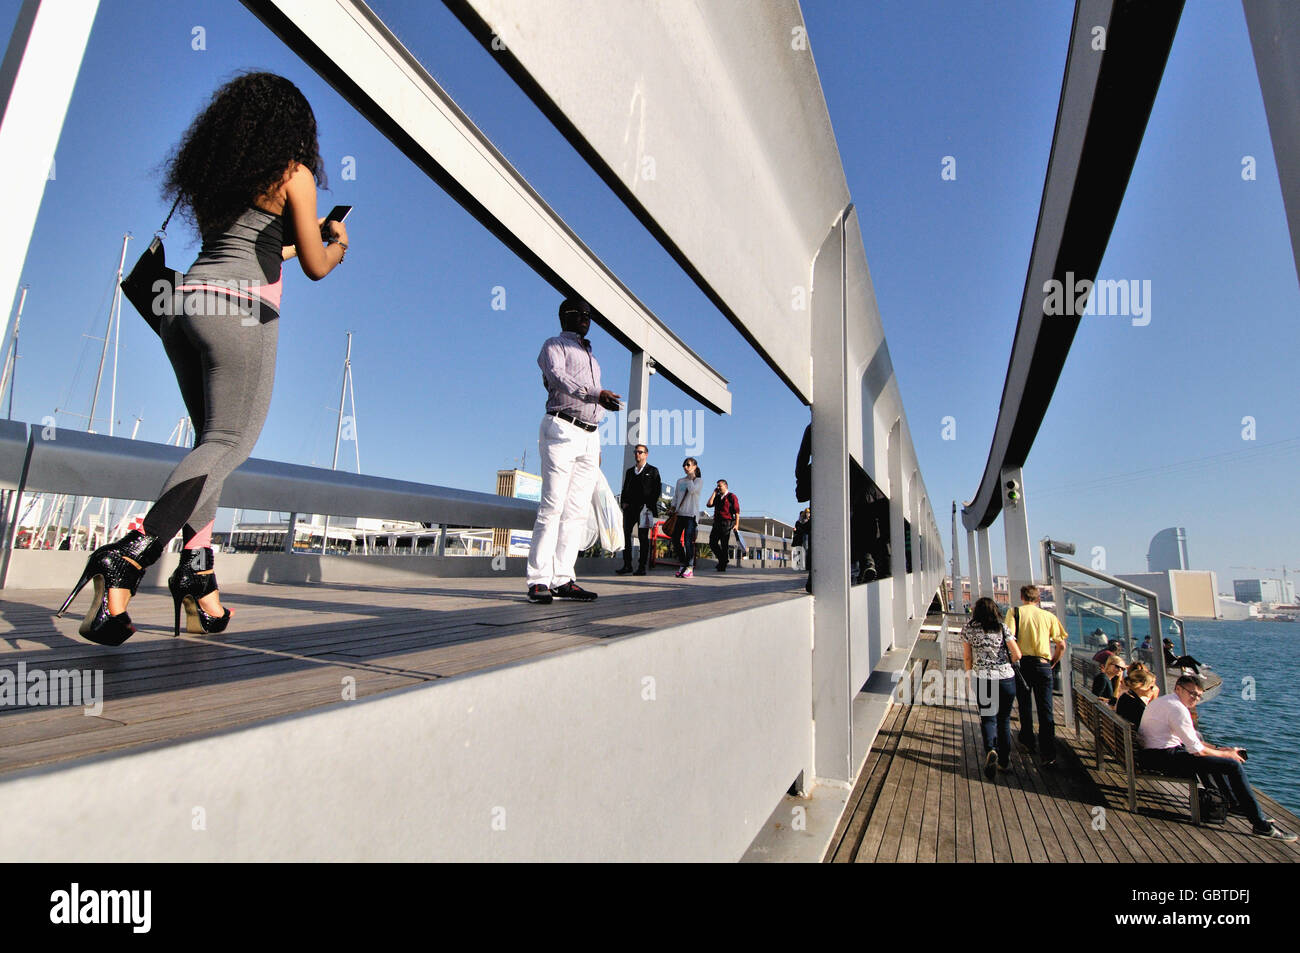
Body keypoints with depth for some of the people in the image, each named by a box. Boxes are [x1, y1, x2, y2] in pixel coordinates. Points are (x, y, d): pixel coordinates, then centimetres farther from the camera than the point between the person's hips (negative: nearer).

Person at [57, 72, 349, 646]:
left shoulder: (209, 172, 23)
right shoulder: (293, 173, 4)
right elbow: (316, 268, 4)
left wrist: (301, 238, 45)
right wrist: (335, 243, 27)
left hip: (184, 298, 7)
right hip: (241, 308, -7)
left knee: (214, 440, 8)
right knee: (230, 442, -9)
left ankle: (197, 571, -1)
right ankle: (129, 557, -23)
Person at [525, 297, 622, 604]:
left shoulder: (591, 356, 30)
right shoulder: (554, 345, 9)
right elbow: (558, 377, -13)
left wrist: (596, 447, 19)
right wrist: (595, 394, -29)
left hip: (589, 436, 7)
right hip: (561, 429, -7)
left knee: (577, 510, -2)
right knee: (553, 506, -13)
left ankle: (562, 580, -1)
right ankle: (539, 580, -11)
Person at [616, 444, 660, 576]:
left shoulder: (653, 471, 7)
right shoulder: (630, 471, 21)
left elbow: (656, 491, -1)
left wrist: (649, 506, -11)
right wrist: (623, 502, 4)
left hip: (644, 508, -4)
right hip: (630, 508, 4)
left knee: (643, 538, -2)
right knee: (625, 534, -3)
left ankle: (642, 567, 1)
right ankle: (627, 565, 3)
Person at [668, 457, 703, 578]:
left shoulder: (699, 480, 4)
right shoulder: (680, 481, 18)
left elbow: (692, 490, -15)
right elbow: (675, 498, 18)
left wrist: (690, 478, -4)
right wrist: (673, 510, 5)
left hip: (691, 514, -6)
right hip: (679, 514, 6)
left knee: (688, 540, -13)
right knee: (675, 540, 3)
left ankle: (690, 567, -9)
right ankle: (683, 564, 15)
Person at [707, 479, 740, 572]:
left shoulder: (731, 496, 0)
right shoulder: (717, 497, 18)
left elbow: (737, 511, -5)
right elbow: (709, 504, 2)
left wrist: (736, 524, -13)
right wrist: (714, 493, 4)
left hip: (726, 523, -6)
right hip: (716, 523, 6)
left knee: (724, 545, -2)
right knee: (712, 543, 3)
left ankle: (723, 566, 4)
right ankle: (722, 559, 20)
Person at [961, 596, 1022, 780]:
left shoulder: (968, 628, 1)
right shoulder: (1002, 628, 1)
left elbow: (967, 657, 4)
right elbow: (1017, 655, -2)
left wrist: (970, 676, 18)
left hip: (982, 678, -1)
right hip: (1006, 677, 2)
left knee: (988, 717, 6)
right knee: (1004, 719, 16)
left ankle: (991, 750, -20)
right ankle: (1004, 760, 23)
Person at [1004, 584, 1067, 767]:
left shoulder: (1015, 611, 0)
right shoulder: (1048, 615, 7)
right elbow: (1061, 645, 5)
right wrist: (1052, 663, 17)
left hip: (1023, 662, -1)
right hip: (1043, 664, 1)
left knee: (1025, 705, 16)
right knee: (1046, 709, 1)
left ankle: (1027, 742, 32)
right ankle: (1048, 755, -5)